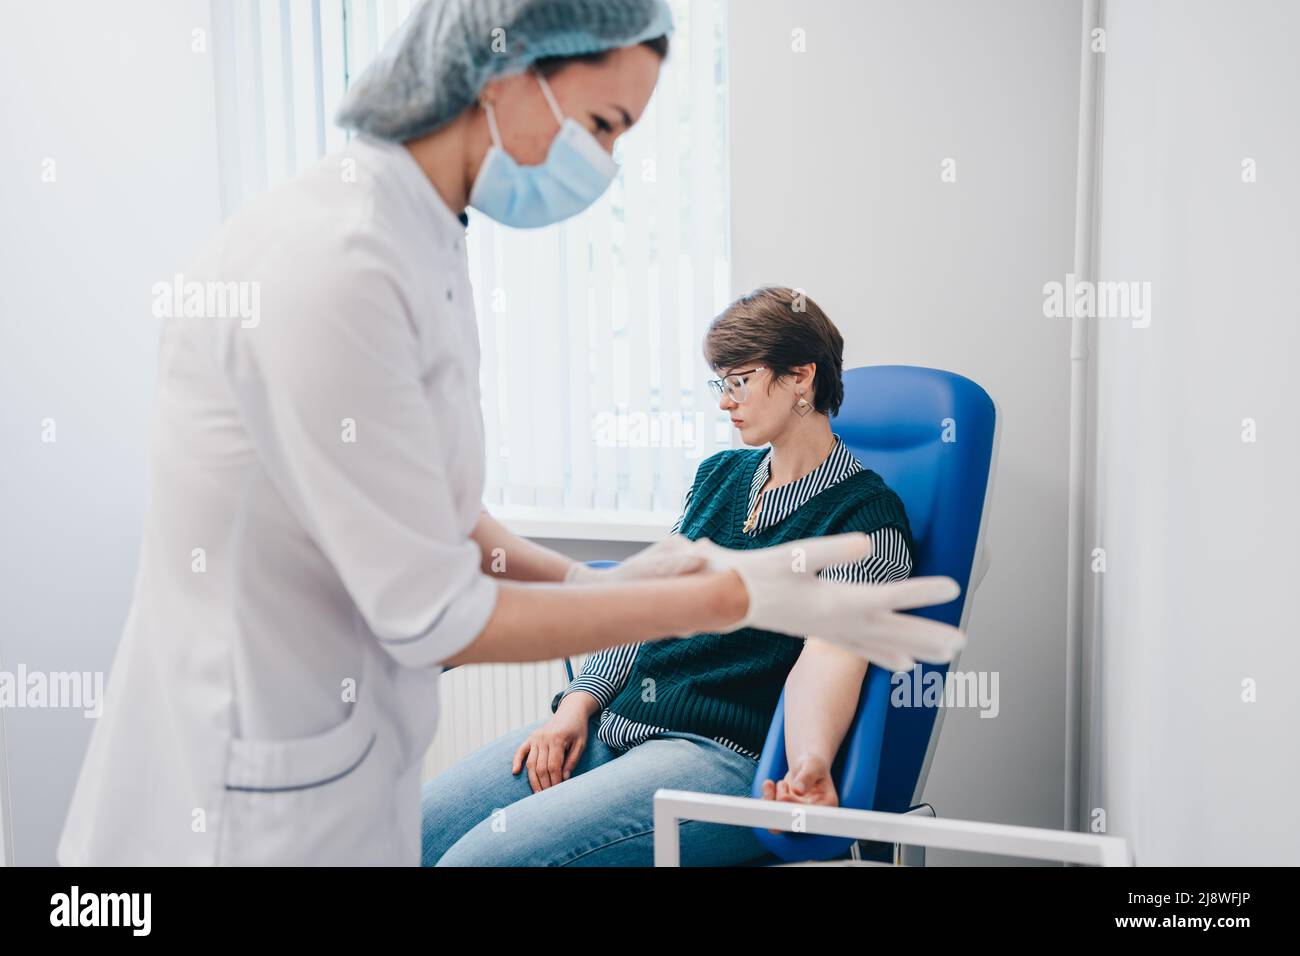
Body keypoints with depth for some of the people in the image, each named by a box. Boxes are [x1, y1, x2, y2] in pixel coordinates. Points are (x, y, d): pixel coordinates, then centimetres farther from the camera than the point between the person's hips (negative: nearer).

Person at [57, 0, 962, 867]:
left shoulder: (427, 252, 3)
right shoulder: (332, 265, -26)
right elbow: (434, 615, -22)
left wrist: (596, 582, -3)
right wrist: (734, 599, -19)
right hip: (253, 812, -8)